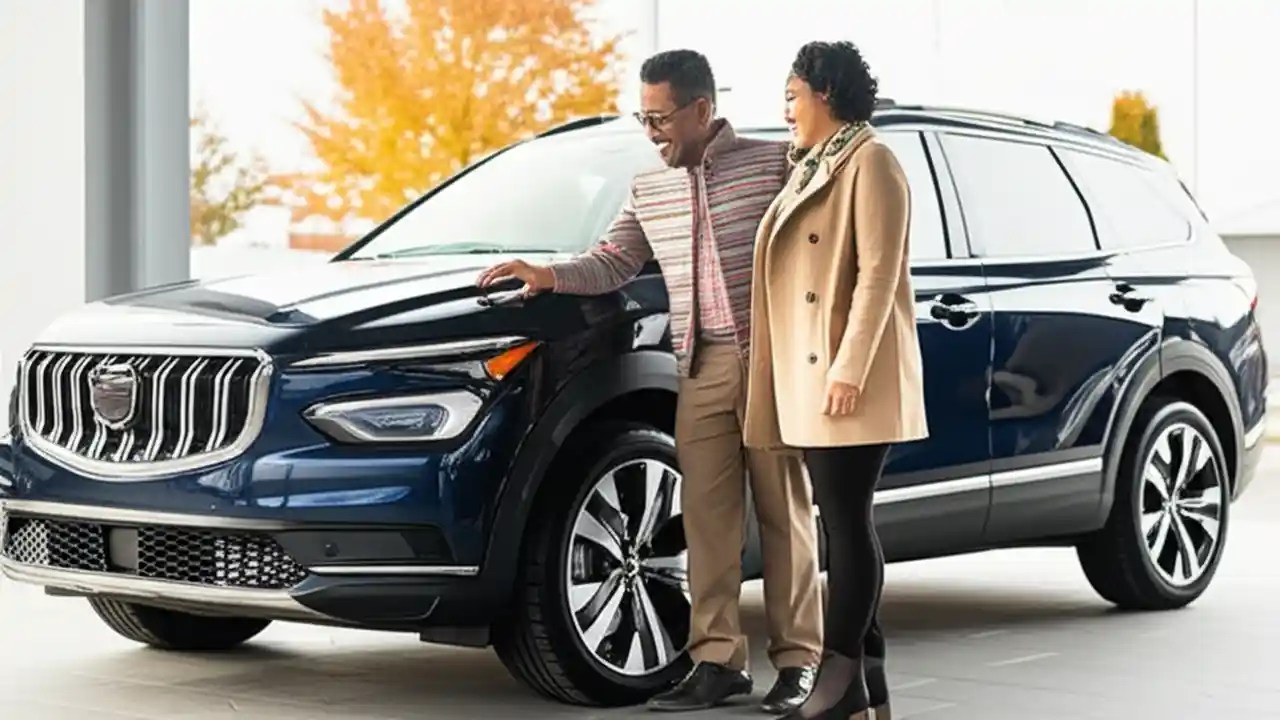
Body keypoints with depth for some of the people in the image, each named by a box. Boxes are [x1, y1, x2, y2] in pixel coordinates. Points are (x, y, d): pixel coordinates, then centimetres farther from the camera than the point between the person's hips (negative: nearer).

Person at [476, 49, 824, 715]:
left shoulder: (774, 163, -2)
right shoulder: (648, 191, 14)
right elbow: (612, 265, 14)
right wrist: (550, 276, -4)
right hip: (701, 368, 5)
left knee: (784, 512, 1)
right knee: (706, 516, 2)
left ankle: (798, 660, 8)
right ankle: (717, 660, 8)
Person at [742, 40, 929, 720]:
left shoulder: (869, 161, -7)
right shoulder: (811, 168, 20)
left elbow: (878, 274, -15)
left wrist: (850, 370, -22)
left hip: (850, 377, -9)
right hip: (809, 380, 9)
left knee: (847, 520, -8)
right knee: (843, 521, 9)